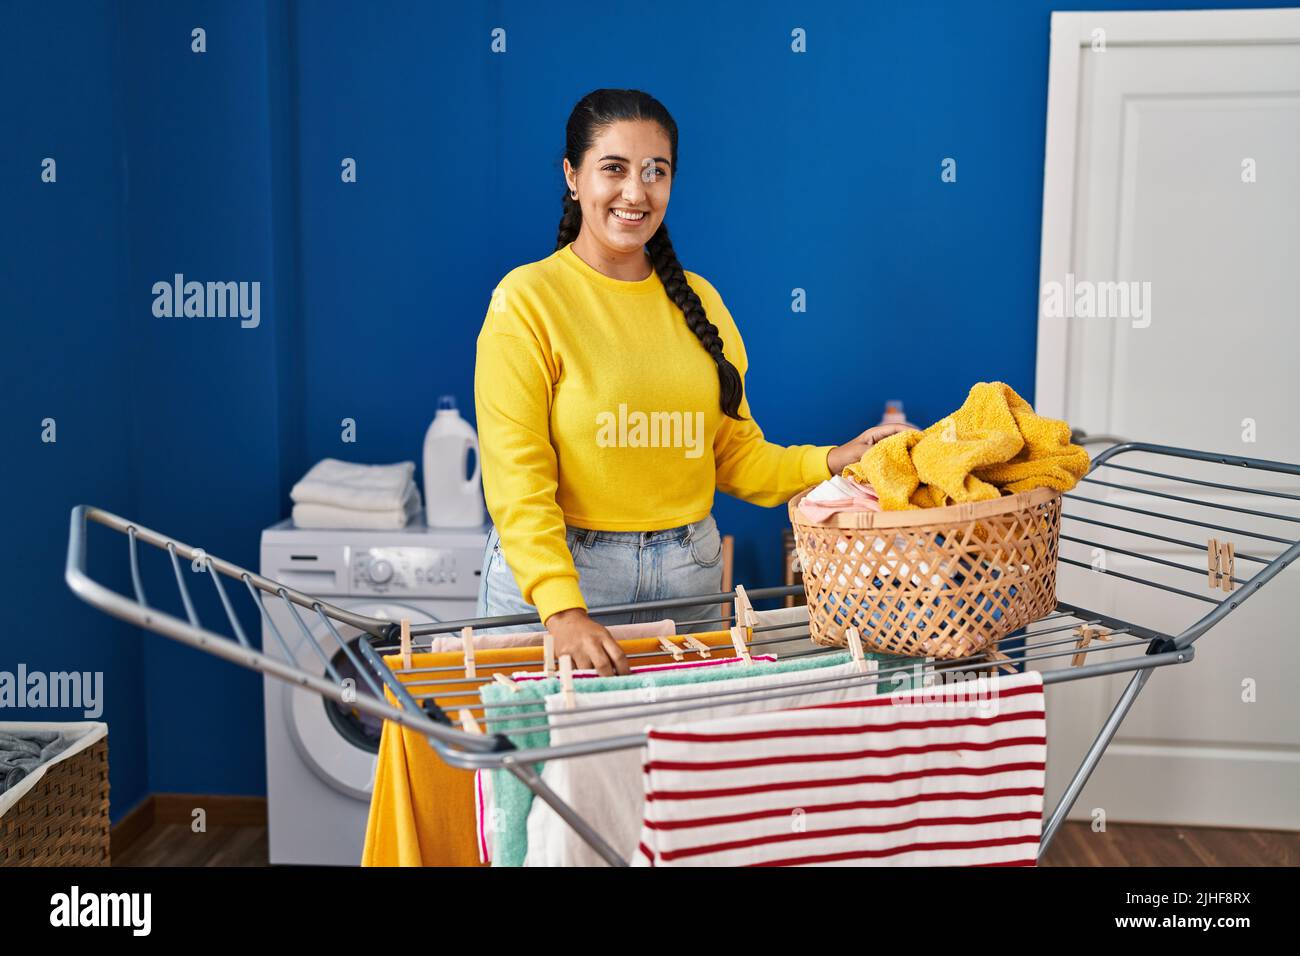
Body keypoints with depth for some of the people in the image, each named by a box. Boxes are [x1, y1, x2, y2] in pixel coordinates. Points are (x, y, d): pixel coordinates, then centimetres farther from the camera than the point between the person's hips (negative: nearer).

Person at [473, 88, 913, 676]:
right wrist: (563, 613, -27)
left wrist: (832, 462, -6)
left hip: (689, 575, 5)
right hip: (552, 574, -4)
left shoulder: (697, 300, 7)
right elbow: (516, 478, -16)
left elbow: (734, 453, 11)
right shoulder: (528, 298, -9)